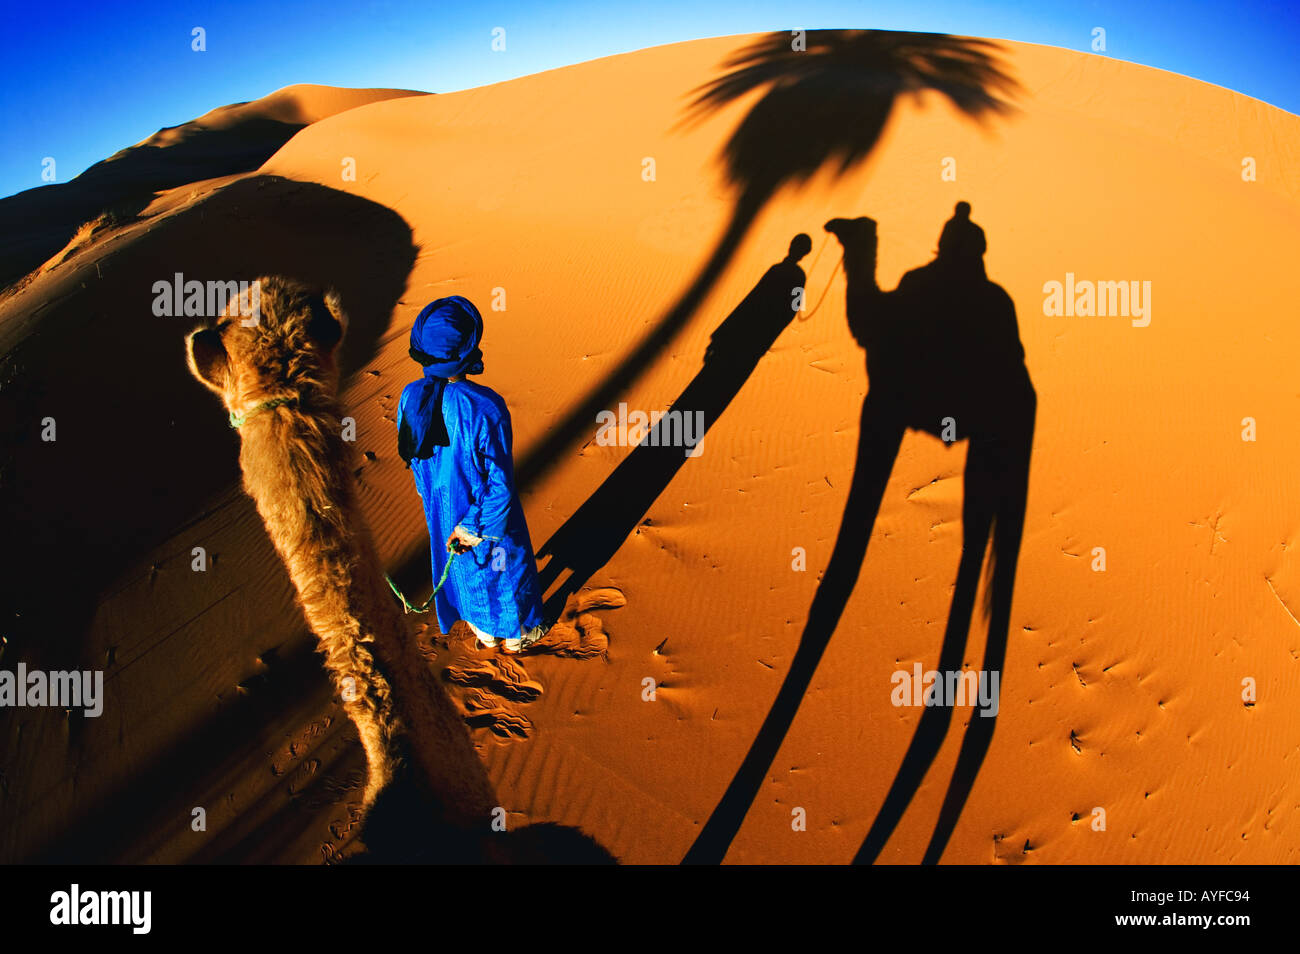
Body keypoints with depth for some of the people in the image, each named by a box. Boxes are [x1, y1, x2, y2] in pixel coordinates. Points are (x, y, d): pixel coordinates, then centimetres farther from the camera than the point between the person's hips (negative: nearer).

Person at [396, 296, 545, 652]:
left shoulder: (411, 397, -18)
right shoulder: (485, 406, -34)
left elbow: (414, 458, -2)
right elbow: (500, 481, -27)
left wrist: (434, 496, 15)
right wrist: (477, 527, -13)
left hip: (443, 511, 5)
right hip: (492, 516, -4)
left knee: (463, 567, 29)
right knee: (506, 566, 24)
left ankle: (483, 630, 53)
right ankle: (516, 633, 49)